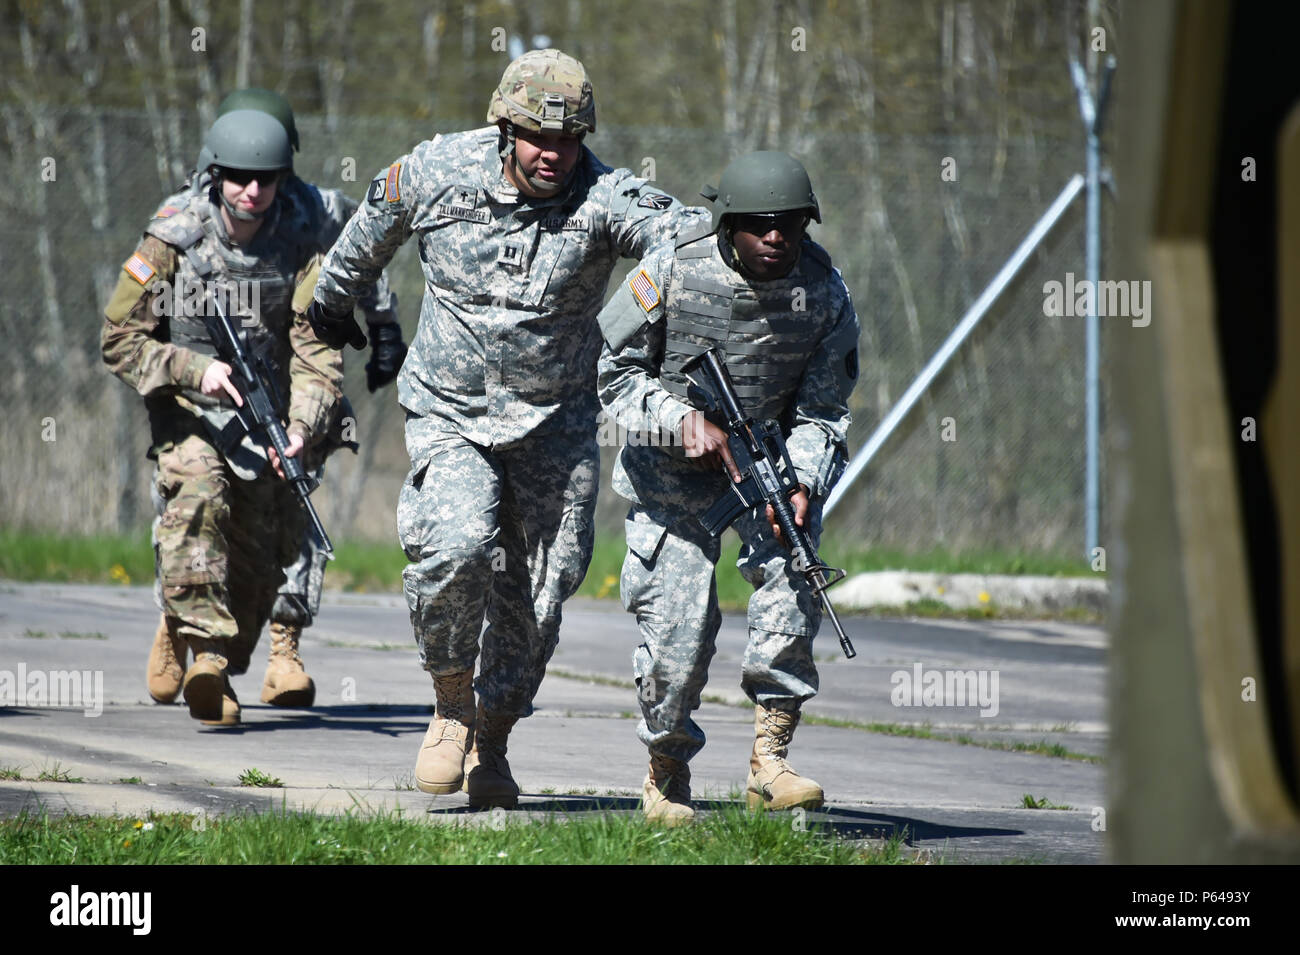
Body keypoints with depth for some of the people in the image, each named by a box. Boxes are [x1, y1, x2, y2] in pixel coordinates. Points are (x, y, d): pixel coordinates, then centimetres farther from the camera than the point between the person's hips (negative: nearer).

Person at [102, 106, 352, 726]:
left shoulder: (305, 241, -8)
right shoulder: (173, 238, -11)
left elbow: (318, 350, -11)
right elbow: (120, 340, -7)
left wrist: (301, 429, -26)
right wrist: (195, 369, -22)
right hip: (188, 407, -3)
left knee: (260, 560, 3)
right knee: (197, 494, -31)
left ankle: (219, 670, 26)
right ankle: (206, 651, -38)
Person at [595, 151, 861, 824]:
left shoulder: (824, 295, -12)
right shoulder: (672, 273, -17)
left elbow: (820, 414, -7)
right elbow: (614, 372, -9)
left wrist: (800, 484, -26)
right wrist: (682, 418, -25)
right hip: (673, 465, -1)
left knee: (789, 573, -26)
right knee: (677, 620, -11)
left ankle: (769, 758, -22)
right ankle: (666, 773, 15)